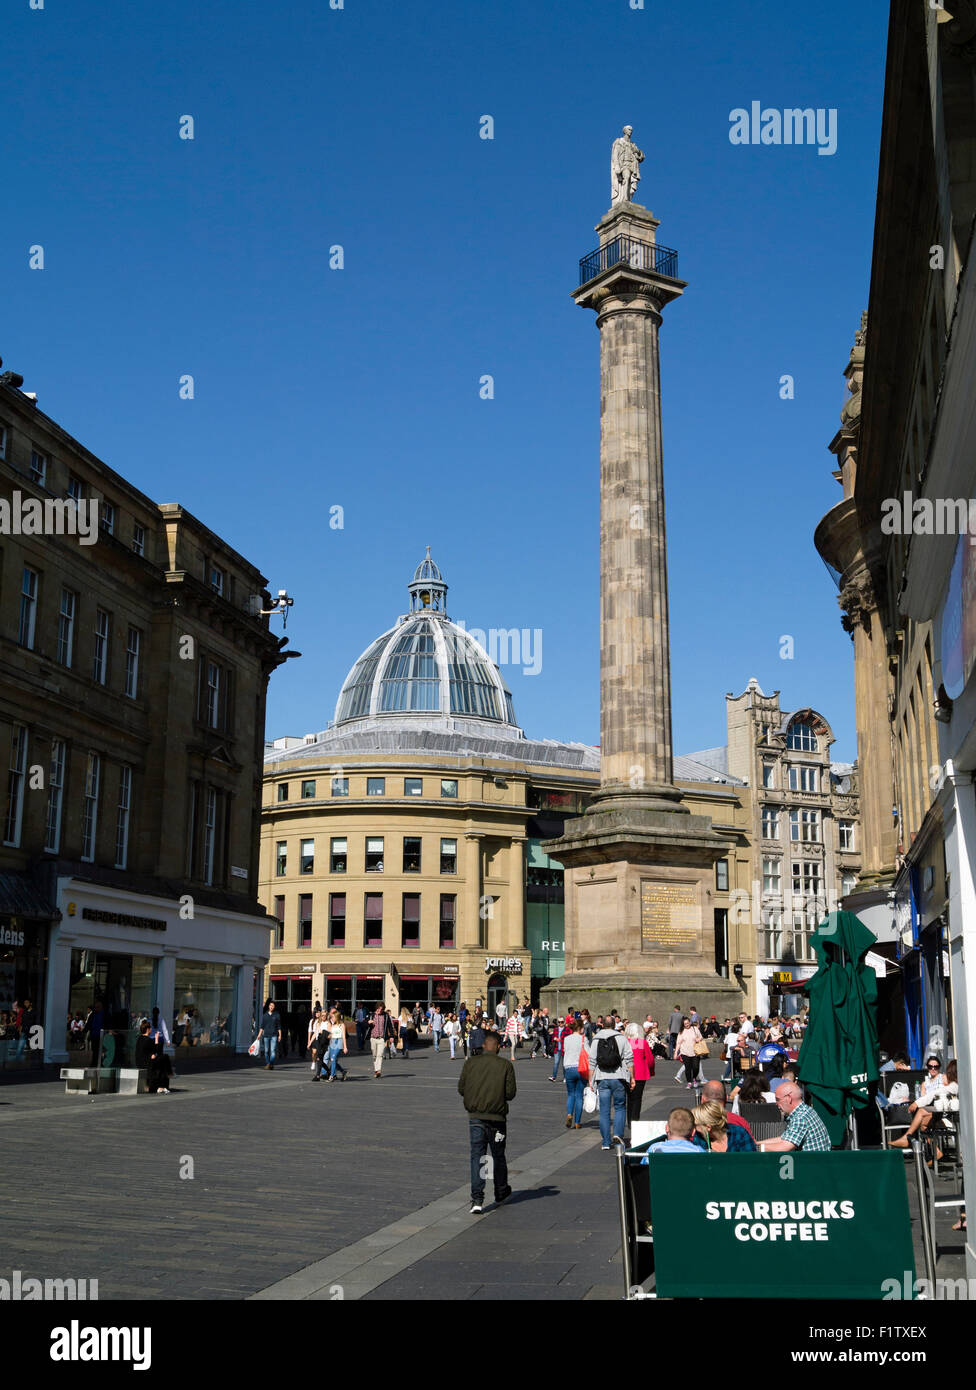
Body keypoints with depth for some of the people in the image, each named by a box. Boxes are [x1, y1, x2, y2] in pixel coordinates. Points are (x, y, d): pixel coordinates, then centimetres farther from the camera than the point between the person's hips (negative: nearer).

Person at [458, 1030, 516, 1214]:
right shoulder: (506, 1065, -7)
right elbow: (510, 1093, -8)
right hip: (497, 1117, 0)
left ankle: (477, 1199, -9)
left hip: (475, 1116, 0)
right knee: (498, 1155, 17)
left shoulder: (470, 1063, -3)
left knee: (477, 1156, 2)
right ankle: (501, 1192, 34)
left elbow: (461, 1089, 1)